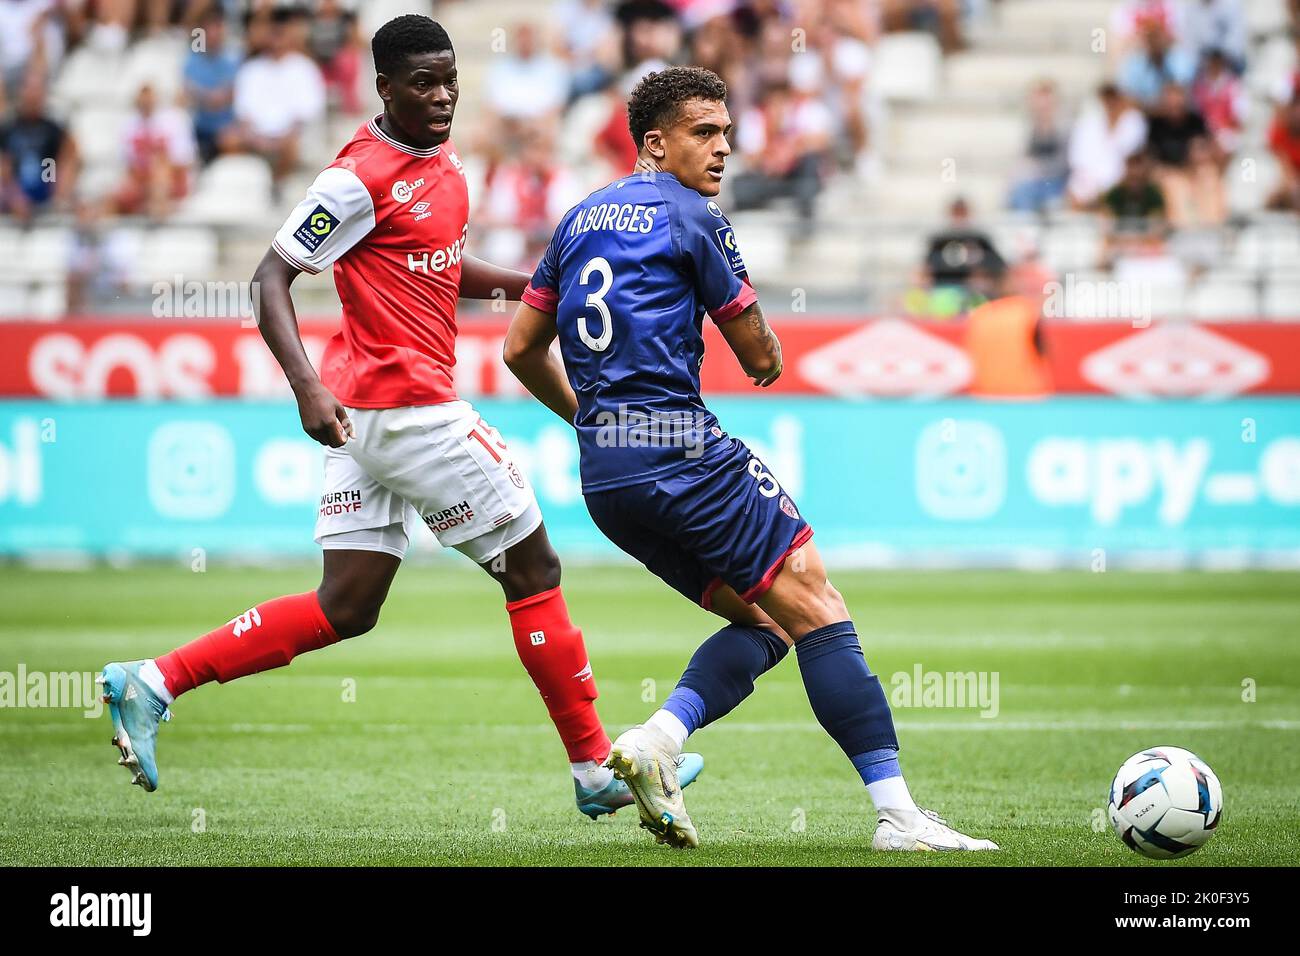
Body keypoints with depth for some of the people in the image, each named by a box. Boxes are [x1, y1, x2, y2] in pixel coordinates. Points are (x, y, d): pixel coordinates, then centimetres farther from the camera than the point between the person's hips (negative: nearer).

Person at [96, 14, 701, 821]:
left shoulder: (445, 164, 12)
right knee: (533, 568, 0)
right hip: (407, 404, -9)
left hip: (371, 415, 9)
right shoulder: (362, 176, -14)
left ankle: (152, 684, 6)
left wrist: (531, 281, 13)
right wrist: (307, 385, -27)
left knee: (345, 610, 8)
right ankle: (597, 769, 9)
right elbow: (274, 277, -15)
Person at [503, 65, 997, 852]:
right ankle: (897, 812, -14)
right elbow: (760, 356, 1)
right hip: (681, 451, -8)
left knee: (762, 622, 14)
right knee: (815, 606, -6)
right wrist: (769, 352, 25)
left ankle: (658, 740, -10)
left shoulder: (579, 220, 19)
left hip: (604, 476, 8)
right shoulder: (692, 217, -4)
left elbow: (521, 350, 23)